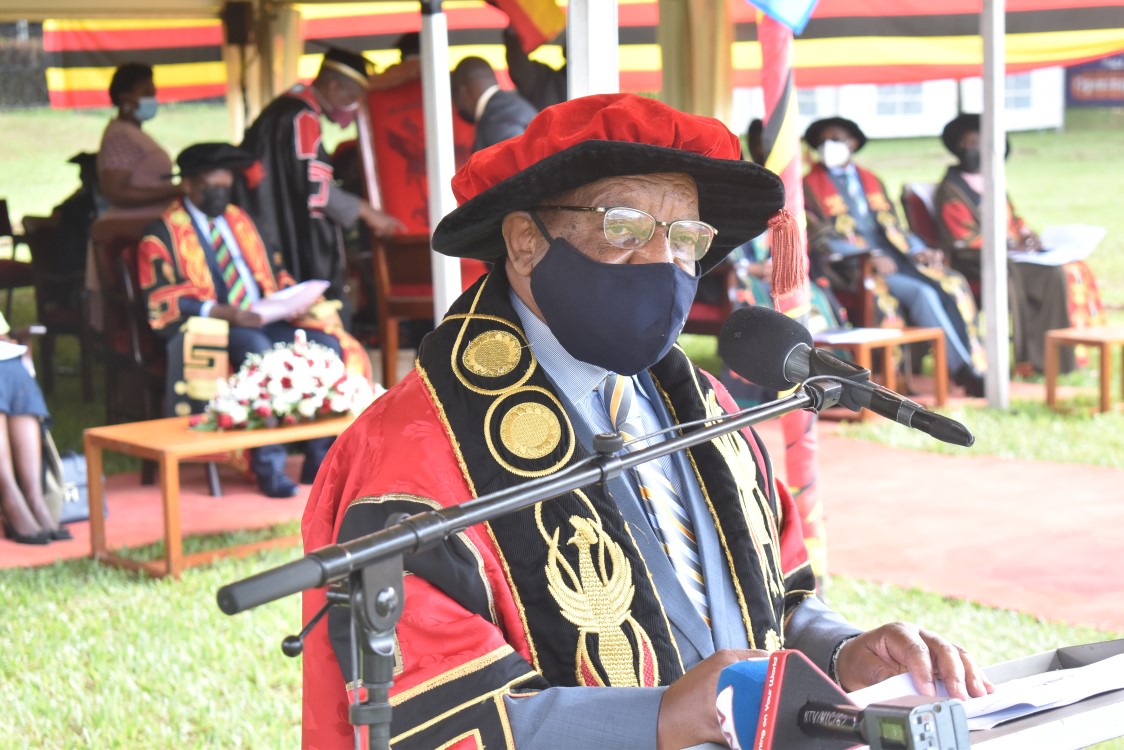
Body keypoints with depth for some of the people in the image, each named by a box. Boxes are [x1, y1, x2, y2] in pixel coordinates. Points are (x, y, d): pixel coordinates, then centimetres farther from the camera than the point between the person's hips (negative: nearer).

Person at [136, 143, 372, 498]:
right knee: (258, 349, -37)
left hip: (263, 322, 6)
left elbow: (273, 273, 24)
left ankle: (319, 458, -16)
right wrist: (224, 312, -23)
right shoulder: (162, 233, 1)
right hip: (207, 330, -6)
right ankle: (268, 465, -33)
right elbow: (163, 302, -10)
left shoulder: (239, 220, 22)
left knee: (327, 344, -17)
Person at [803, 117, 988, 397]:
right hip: (853, 267, -6)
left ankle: (977, 364, -27)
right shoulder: (810, 186, 5)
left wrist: (918, 251, 1)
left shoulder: (870, 180, 24)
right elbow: (821, 240, -5)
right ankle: (964, 372, -26)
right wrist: (870, 258, -17)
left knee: (953, 285, -20)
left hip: (890, 256, 6)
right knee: (923, 293, -28)